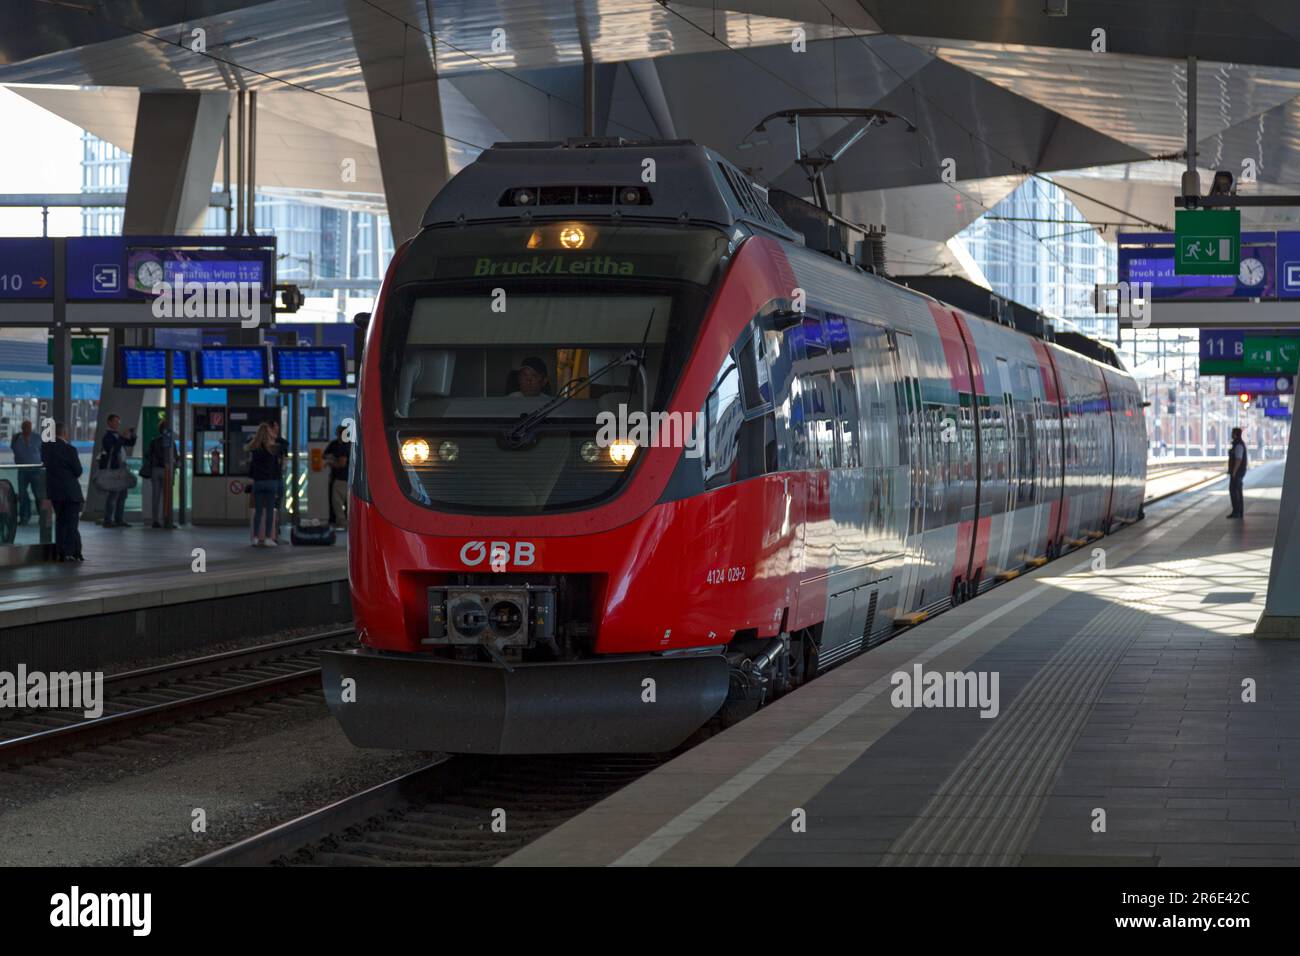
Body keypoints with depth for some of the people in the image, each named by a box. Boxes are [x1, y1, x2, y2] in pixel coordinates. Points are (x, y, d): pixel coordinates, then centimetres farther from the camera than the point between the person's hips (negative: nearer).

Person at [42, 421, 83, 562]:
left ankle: (59, 552, 14)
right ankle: (70, 552, -3)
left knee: (60, 520, 15)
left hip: (54, 490, 6)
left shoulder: (45, 447, 0)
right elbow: (78, 471, -10)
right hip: (71, 491, -5)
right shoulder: (69, 449, -16)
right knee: (72, 521, 1)